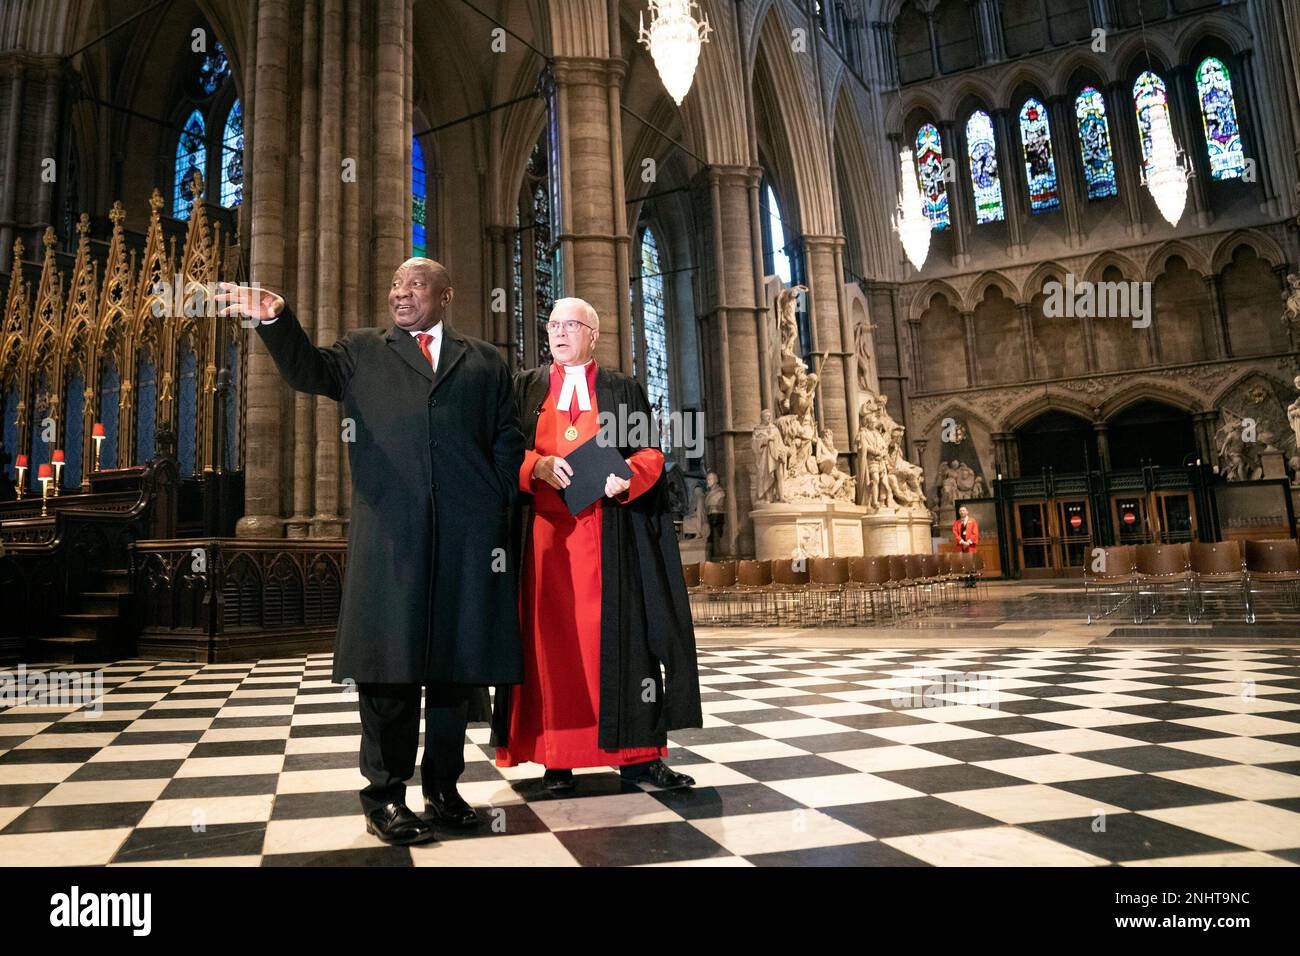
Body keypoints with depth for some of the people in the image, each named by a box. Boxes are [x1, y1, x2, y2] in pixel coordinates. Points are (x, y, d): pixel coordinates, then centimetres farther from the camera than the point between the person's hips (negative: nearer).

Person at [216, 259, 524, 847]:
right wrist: (275, 320, -18)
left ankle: (443, 790, 21)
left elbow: (507, 443, 10)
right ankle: (386, 796, 15)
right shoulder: (362, 352, 18)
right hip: (389, 533, -1)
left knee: (457, 664, 7)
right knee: (389, 665, 3)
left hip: (468, 535, 1)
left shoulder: (485, 362, 17)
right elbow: (307, 371, 0)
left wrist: (501, 515, -3)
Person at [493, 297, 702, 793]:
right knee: (551, 635, -2)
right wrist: (539, 466, -16)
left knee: (620, 630, -3)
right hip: (544, 531, 1)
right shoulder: (525, 389, 15)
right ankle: (556, 756, 5)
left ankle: (636, 753, 3)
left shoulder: (623, 390, 13)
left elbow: (650, 454, 5)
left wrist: (627, 474, -16)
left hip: (608, 534, 0)